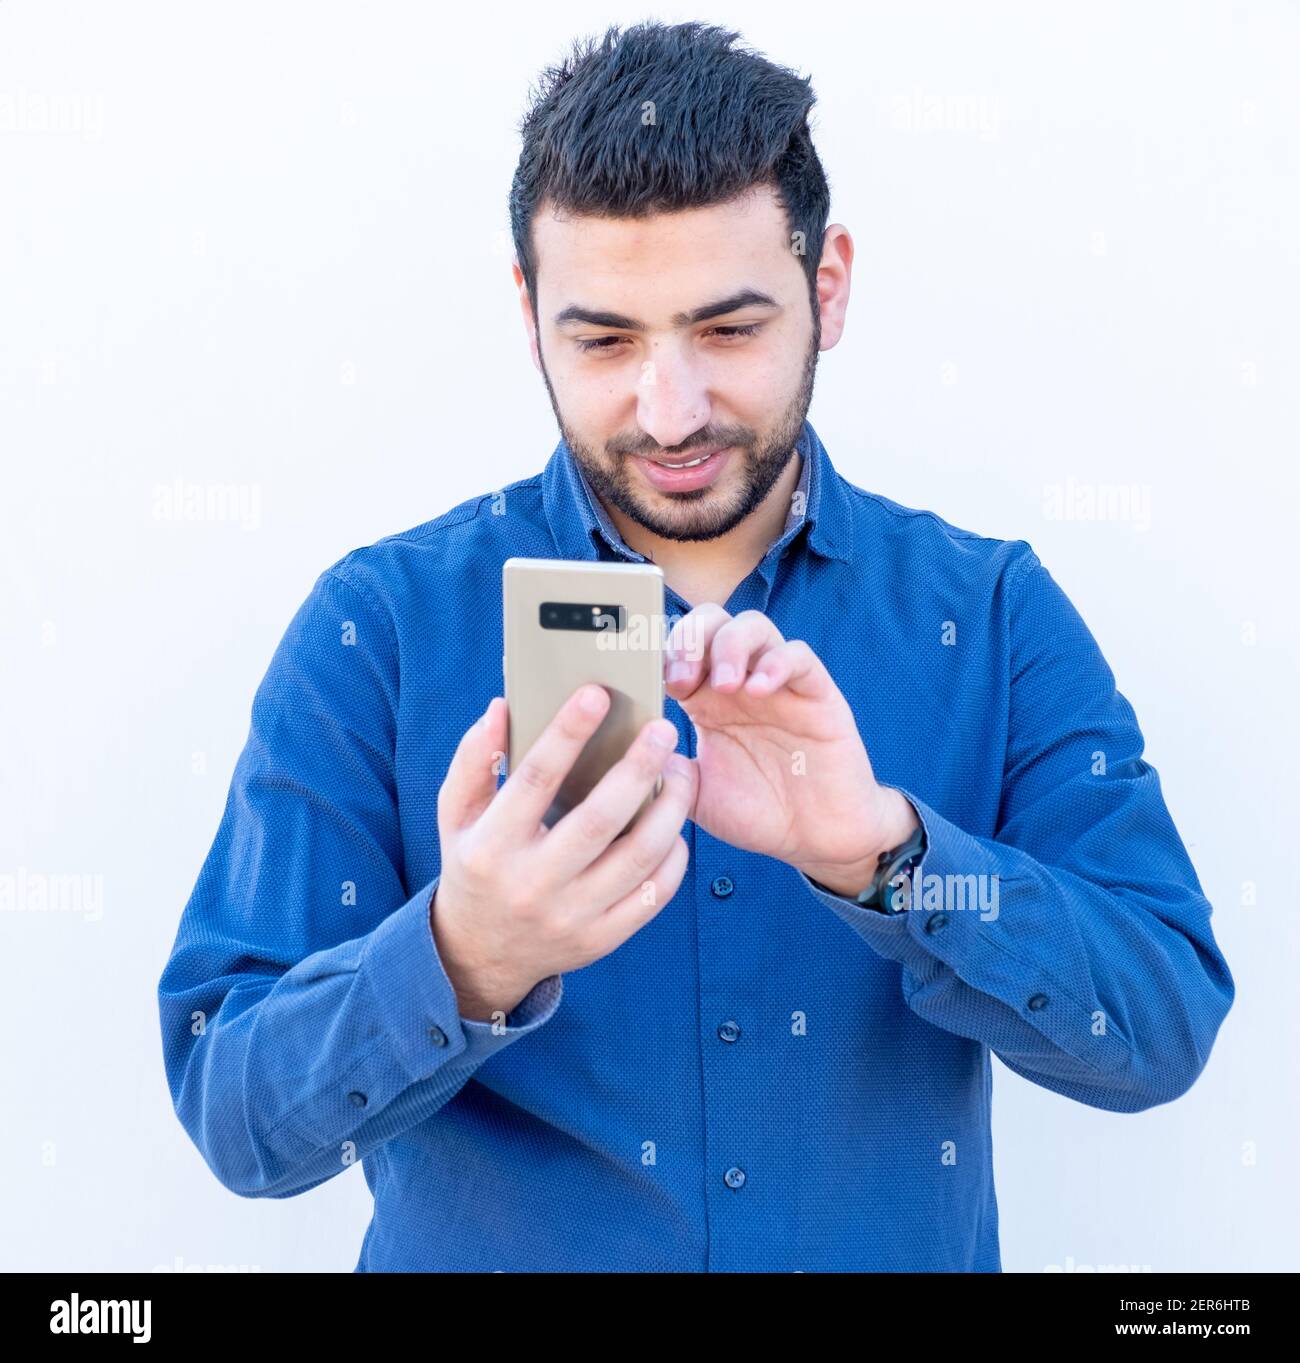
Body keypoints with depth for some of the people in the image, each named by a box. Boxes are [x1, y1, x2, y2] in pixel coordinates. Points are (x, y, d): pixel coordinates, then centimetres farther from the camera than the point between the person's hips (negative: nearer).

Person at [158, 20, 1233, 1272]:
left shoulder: (994, 616, -1)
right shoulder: (380, 624, -5)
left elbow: (1161, 1033, -9)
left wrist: (877, 850, -24)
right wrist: (462, 966, -27)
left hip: (905, 1248, 1)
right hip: (476, 1249, 0)